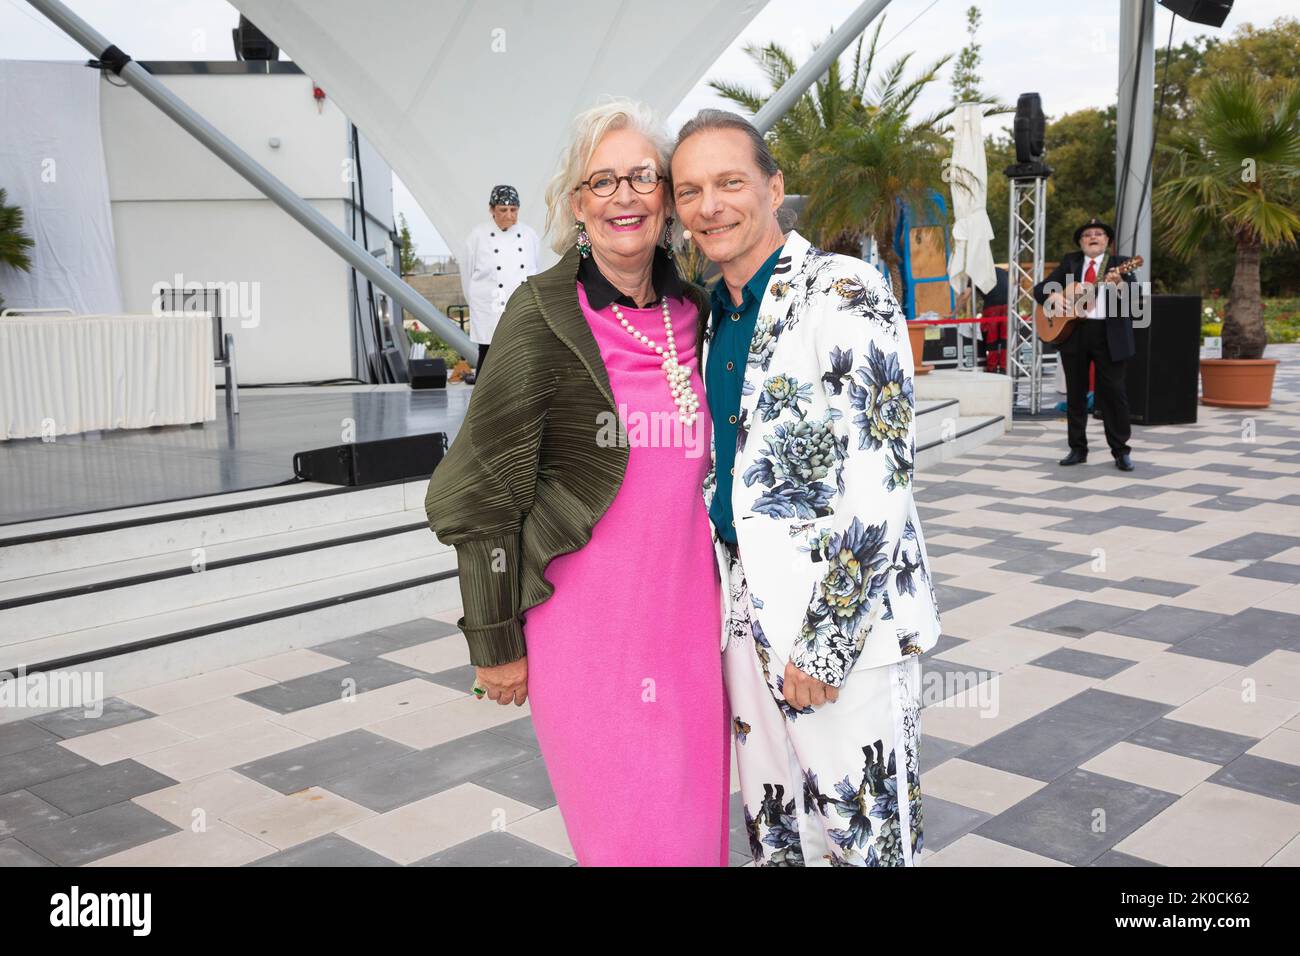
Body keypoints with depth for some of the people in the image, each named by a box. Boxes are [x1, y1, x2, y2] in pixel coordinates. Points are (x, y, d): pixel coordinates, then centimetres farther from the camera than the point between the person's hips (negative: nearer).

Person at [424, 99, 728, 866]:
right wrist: (496, 639, -8)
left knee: (697, 827, 14)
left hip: (687, 614, 5)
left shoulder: (693, 313, 5)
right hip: (587, 621, -5)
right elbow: (485, 491, -9)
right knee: (632, 838, 5)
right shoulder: (544, 315, -11)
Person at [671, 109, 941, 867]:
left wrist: (823, 646, -18)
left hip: (846, 616, -7)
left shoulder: (844, 293, -14)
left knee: (865, 836, 7)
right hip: (747, 610, 7)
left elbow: (879, 483, -19)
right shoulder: (717, 314, 10)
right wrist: (734, 602, 13)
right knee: (774, 834, 18)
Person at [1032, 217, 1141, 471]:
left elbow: (1135, 303, -5)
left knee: (1113, 391, -1)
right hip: (1073, 332, 2)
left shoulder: (1120, 263, 5)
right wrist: (1053, 296, -12)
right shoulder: (1069, 262, 11)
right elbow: (1039, 289, 9)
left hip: (1109, 335, -2)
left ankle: (1121, 451, 7)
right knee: (1075, 392, 8)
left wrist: (1121, 284, -24)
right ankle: (1077, 449, 17)